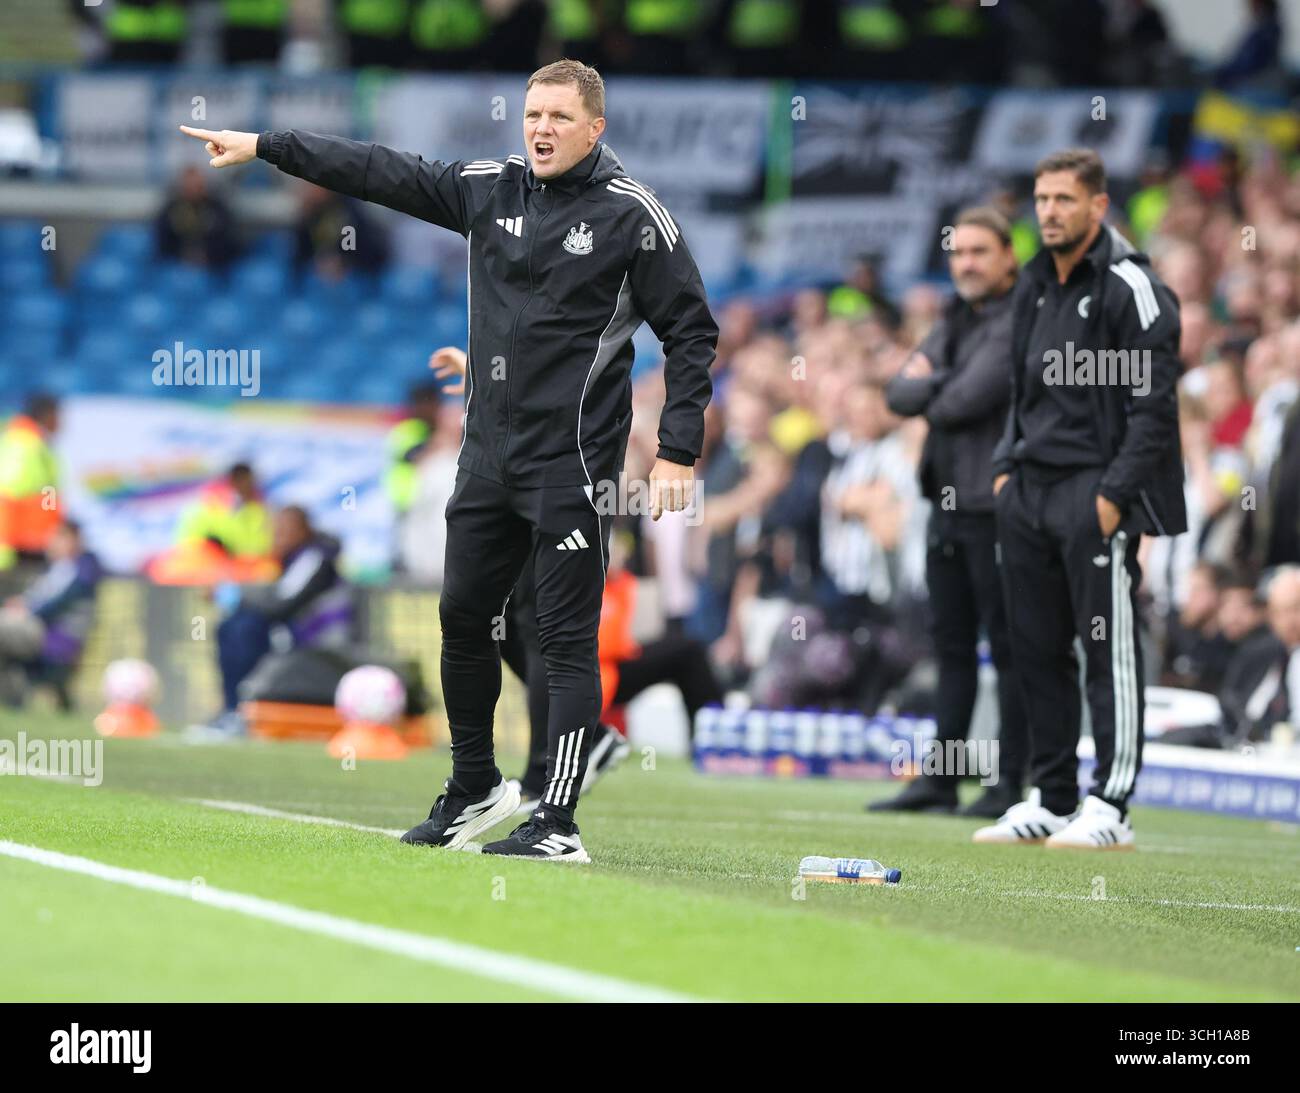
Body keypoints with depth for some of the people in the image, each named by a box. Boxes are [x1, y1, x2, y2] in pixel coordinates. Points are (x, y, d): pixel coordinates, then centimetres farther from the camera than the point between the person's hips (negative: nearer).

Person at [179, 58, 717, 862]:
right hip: (488, 455, 6)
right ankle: (476, 790, 30)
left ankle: (558, 826, -3)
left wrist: (678, 451, -11)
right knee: (464, 617, 14)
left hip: (572, 464, -6)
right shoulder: (489, 189, 7)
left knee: (567, 638, -6)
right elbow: (383, 173, 10)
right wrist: (265, 148, 7)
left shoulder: (632, 215, -8)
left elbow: (691, 331, -5)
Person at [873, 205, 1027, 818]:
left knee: (1007, 645, -4)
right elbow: (899, 394, 9)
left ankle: (1009, 784, -1)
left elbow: (967, 399, -18)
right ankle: (940, 780, 16)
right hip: (948, 502, 9)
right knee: (951, 643, 11)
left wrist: (928, 391, 1)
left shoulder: (1018, 324, -10)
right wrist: (941, 385, -10)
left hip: (997, 506, -9)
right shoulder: (954, 323, 17)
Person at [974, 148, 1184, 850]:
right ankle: (1051, 801, 17)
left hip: (1095, 496, -8)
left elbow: (1154, 403, -12)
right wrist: (1007, 465, 13)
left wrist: (1116, 494, -17)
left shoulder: (1129, 288, -9)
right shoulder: (1035, 287, 16)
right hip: (1028, 494, 8)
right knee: (1036, 649, 9)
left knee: (1109, 652, -5)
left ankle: (1109, 808, -4)